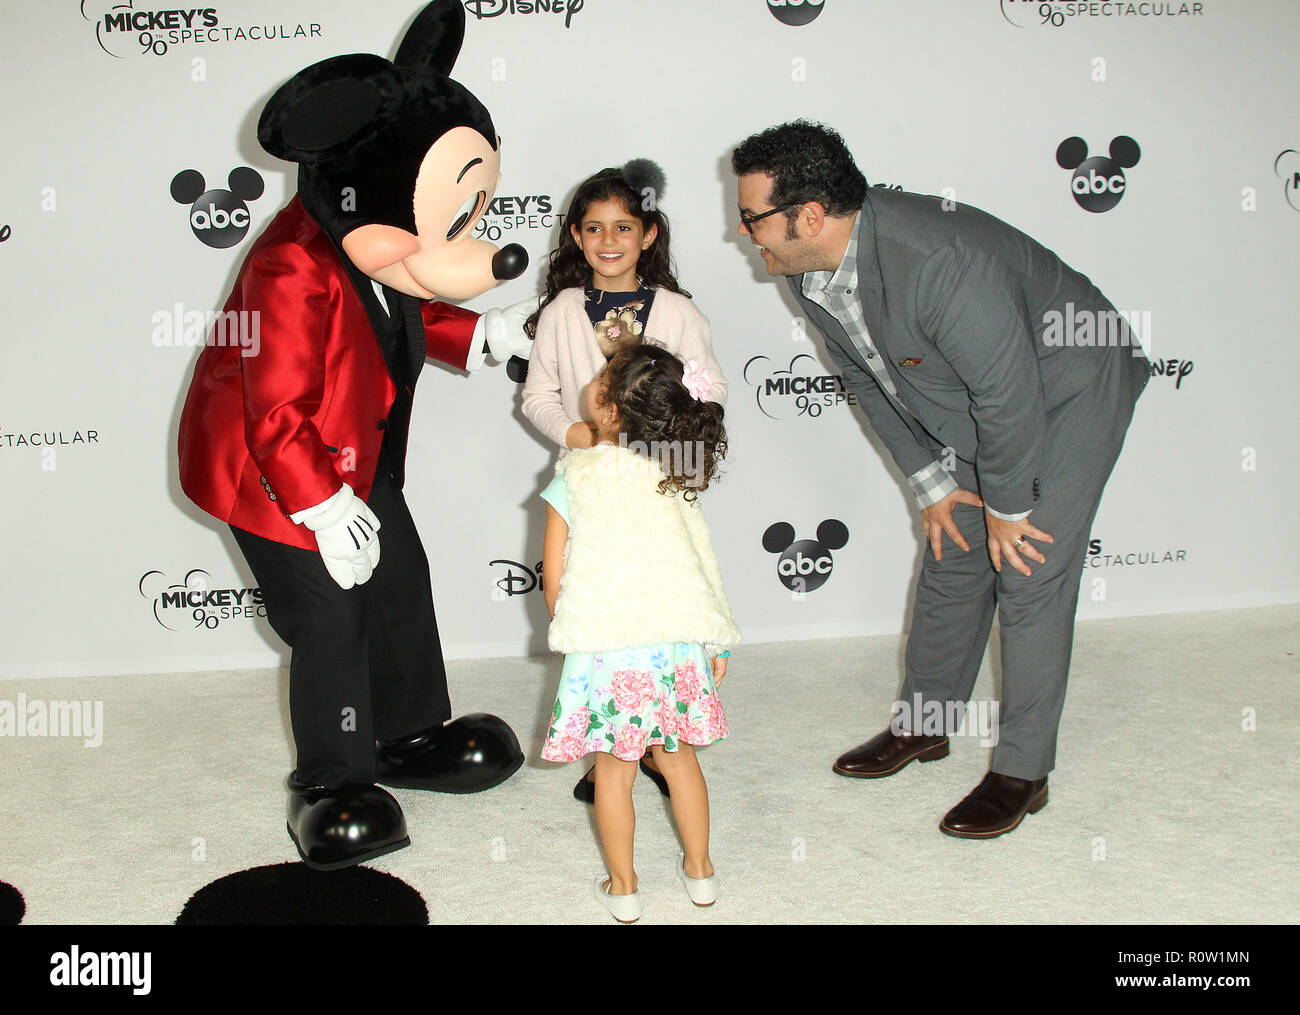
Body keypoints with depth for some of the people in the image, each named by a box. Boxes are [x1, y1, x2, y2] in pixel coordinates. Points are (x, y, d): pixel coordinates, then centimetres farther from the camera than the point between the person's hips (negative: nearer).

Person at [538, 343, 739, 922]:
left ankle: (622, 887, 20)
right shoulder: (677, 481, 6)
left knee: (613, 771, 9)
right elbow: (703, 561, 8)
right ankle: (699, 872, 30)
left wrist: (570, 632, 16)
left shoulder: (572, 478, -4)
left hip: (604, 647, -3)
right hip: (678, 638, 4)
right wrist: (715, 642, 17)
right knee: (679, 760, 18)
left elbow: (554, 576, -1)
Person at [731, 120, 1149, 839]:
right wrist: (930, 484, 2)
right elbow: (869, 383, 2)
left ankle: (1022, 772, 6)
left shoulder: (939, 262, -39)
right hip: (973, 410, 8)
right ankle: (921, 726, 30)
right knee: (950, 561, 13)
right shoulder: (809, 274, -12)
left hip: (1065, 397, -8)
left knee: (1030, 578, -7)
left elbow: (1009, 393, -31)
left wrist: (1006, 506, -18)